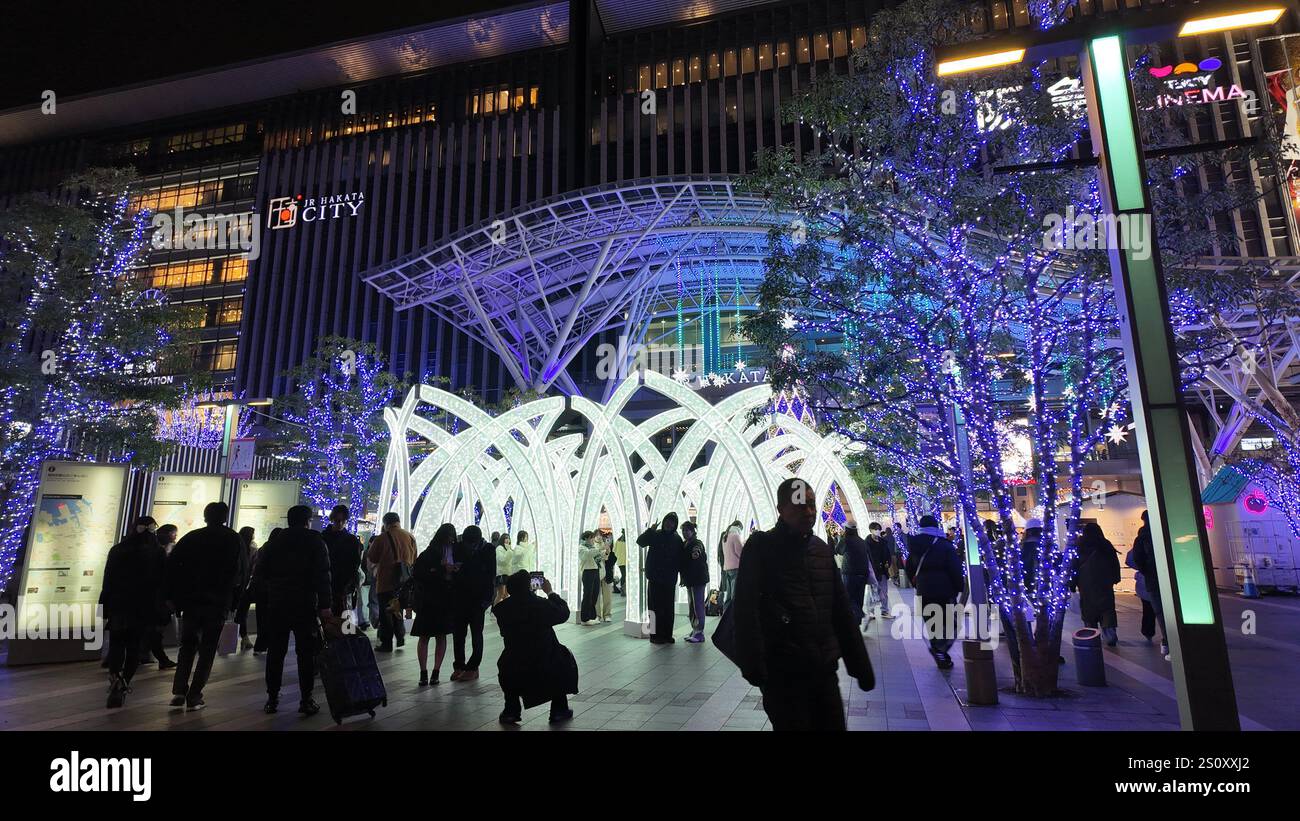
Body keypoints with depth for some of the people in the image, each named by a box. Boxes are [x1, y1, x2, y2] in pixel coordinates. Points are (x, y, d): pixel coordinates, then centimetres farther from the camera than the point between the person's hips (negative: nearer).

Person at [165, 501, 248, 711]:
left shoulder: (191, 537, 3)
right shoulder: (235, 540, 2)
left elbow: (171, 565, -4)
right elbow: (243, 572, 0)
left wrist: (172, 596, -2)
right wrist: (234, 602, 7)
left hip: (191, 600, 1)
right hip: (219, 603, -1)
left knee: (187, 646, 16)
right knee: (207, 650, 7)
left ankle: (179, 692, 6)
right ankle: (194, 697, 5)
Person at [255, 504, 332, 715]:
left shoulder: (273, 541, 10)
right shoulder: (315, 541, -2)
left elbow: (261, 573, 8)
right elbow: (322, 575, -10)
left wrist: (267, 598, 15)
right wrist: (325, 604, -10)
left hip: (276, 604, 3)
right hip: (305, 605, -3)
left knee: (275, 652, 11)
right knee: (306, 652, 1)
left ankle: (272, 698, 13)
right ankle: (306, 700, 0)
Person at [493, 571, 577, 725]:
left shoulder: (501, 609, -8)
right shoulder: (542, 604, -15)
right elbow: (564, 613, 4)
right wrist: (550, 593, 15)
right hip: (548, 671, -2)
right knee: (564, 657, 27)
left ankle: (511, 710, 28)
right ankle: (559, 709, 25)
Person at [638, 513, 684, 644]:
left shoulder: (677, 539, 6)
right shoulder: (655, 535, 2)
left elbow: (680, 559, 8)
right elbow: (640, 541, -9)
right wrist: (650, 530, -19)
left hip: (670, 579, 2)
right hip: (655, 578, -2)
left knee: (669, 608, 6)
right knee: (656, 608, -2)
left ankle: (667, 634, 15)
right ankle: (655, 635, 4)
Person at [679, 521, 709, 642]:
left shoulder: (697, 544, -11)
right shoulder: (683, 544, 12)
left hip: (698, 579, -8)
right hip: (689, 580, 8)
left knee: (698, 605, -6)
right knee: (692, 606, 13)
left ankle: (699, 633, -2)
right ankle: (695, 631, 21)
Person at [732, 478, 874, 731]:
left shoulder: (822, 549, 11)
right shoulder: (761, 546, -6)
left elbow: (841, 612, 14)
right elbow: (746, 610, -13)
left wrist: (859, 664, 12)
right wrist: (754, 665, -21)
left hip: (825, 671, 5)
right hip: (782, 674, -5)